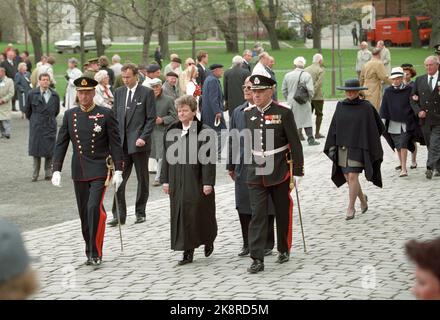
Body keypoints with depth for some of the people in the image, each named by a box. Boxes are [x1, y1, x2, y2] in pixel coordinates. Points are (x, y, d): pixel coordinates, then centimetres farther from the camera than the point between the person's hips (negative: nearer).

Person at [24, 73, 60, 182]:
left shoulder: (55, 95, 2)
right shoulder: (32, 94, -1)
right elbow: (27, 110, 10)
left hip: (50, 125, 1)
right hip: (36, 127, -1)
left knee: (49, 150, 0)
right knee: (36, 150, 1)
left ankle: (48, 173, 11)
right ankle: (35, 174, 9)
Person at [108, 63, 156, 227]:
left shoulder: (147, 93, -3)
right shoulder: (119, 92, 10)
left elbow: (151, 118, -5)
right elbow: (115, 116, 14)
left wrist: (143, 137, -14)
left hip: (139, 143, -3)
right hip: (122, 144, 3)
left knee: (142, 179, 7)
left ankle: (140, 212, 18)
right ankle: (119, 215, -1)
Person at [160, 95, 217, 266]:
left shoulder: (204, 132, -7)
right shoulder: (171, 132, 9)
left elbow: (208, 159, -10)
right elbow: (166, 157, 12)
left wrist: (208, 182, -15)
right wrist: (165, 180, 6)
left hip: (197, 182, -4)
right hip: (177, 182, 5)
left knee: (200, 213, 3)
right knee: (181, 215, 2)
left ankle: (208, 239, 30)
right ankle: (188, 252, 7)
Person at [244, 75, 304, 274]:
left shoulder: (284, 113, -8)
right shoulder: (248, 114, 4)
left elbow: (295, 144, -7)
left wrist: (297, 172, -9)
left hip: (280, 174, -2)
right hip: (256, 175, 2)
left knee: (283, 213, 12)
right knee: (257, 216, -5)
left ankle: (284, 250, 31)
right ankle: (257, 259, -8)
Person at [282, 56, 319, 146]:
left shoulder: (287, 75, 2)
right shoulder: (306, 76, -9)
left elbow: (284, 90, 7)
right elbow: (310, 90, -13)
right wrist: (308, 99, 4)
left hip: (291, 102, 3)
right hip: (303, 102, -3)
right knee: (307, 120, 4)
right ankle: (310, 139, 4)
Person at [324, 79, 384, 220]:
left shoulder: (366, 107, -5)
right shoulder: (340, 106, 7)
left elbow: (377, 128, 1)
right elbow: (334, 127, 10)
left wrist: (368, 144, 0)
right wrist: (332, 145, 5)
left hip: (358, 148, -5)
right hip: (342, 148, 5)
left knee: (352, 177, -11)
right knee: (348, 178, 10)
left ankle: (351, 207, 0)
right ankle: (362, 198, 35)